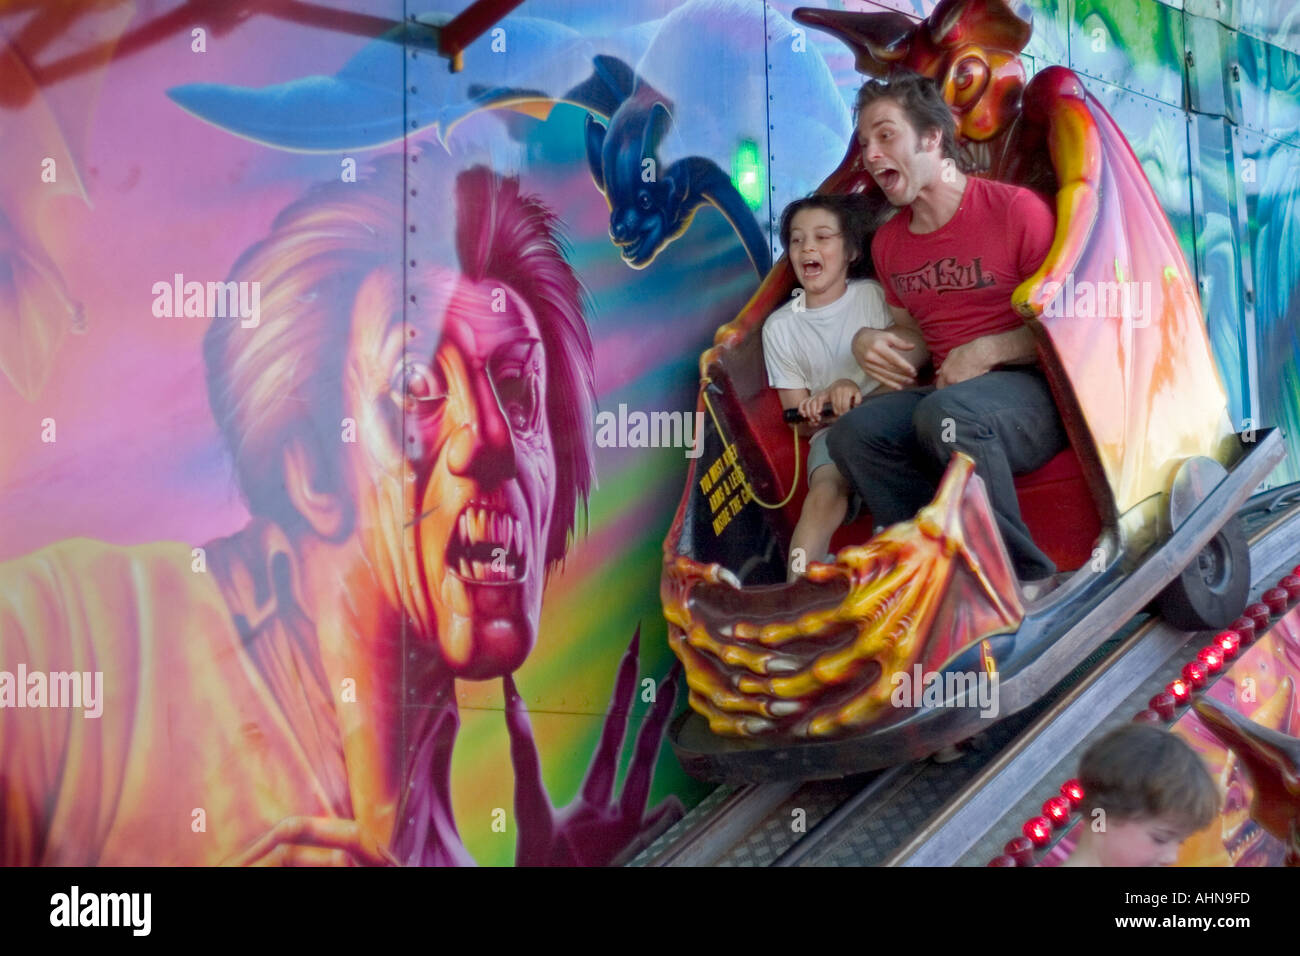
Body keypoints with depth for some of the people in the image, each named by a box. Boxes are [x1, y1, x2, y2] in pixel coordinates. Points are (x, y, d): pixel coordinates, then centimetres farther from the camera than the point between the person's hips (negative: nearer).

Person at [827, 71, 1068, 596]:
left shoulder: (1015, 209, -6)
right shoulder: (888, 242, 13)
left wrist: (986, 350, -16)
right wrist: (871, 341, 1)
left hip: (1033, 391, -6)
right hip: (945, 390, 6)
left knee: (945, 413, -37)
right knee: (852, 433, -21)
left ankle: (1025, 576, -18)